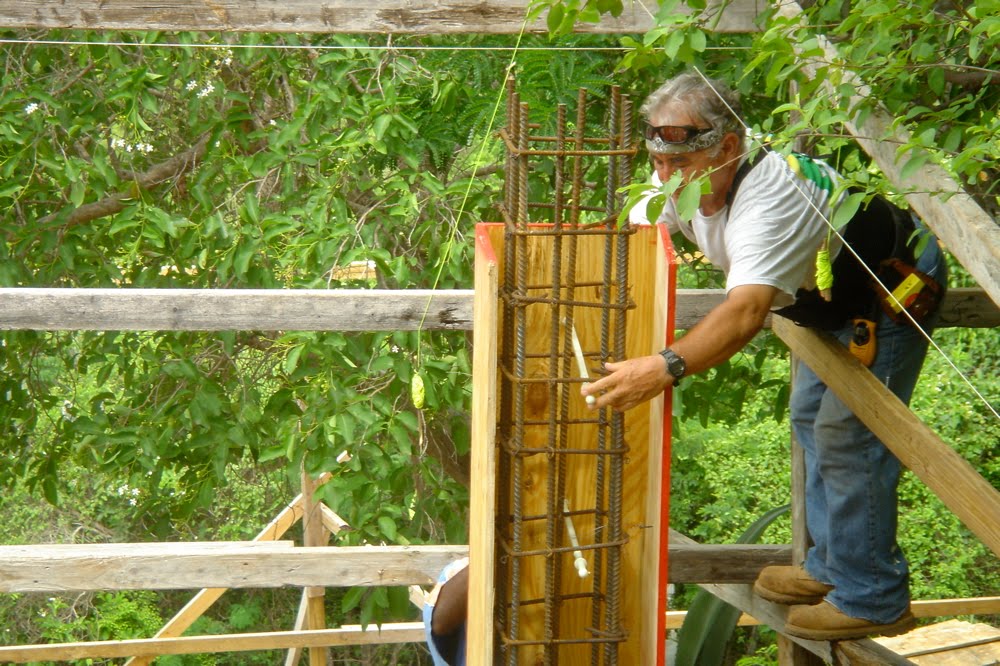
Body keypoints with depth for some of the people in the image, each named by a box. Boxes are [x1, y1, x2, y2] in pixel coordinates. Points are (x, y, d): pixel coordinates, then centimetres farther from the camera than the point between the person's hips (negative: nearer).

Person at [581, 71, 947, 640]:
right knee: (811, 417, 16)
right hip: (834, 292, 10)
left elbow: (748, 310, -54)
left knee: (849, 435, -13)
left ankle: (873, 600, -1)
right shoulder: (682, 182, -13)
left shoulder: (771, 199, -41)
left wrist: (666, 368, -64)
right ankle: (831, 566, 29)